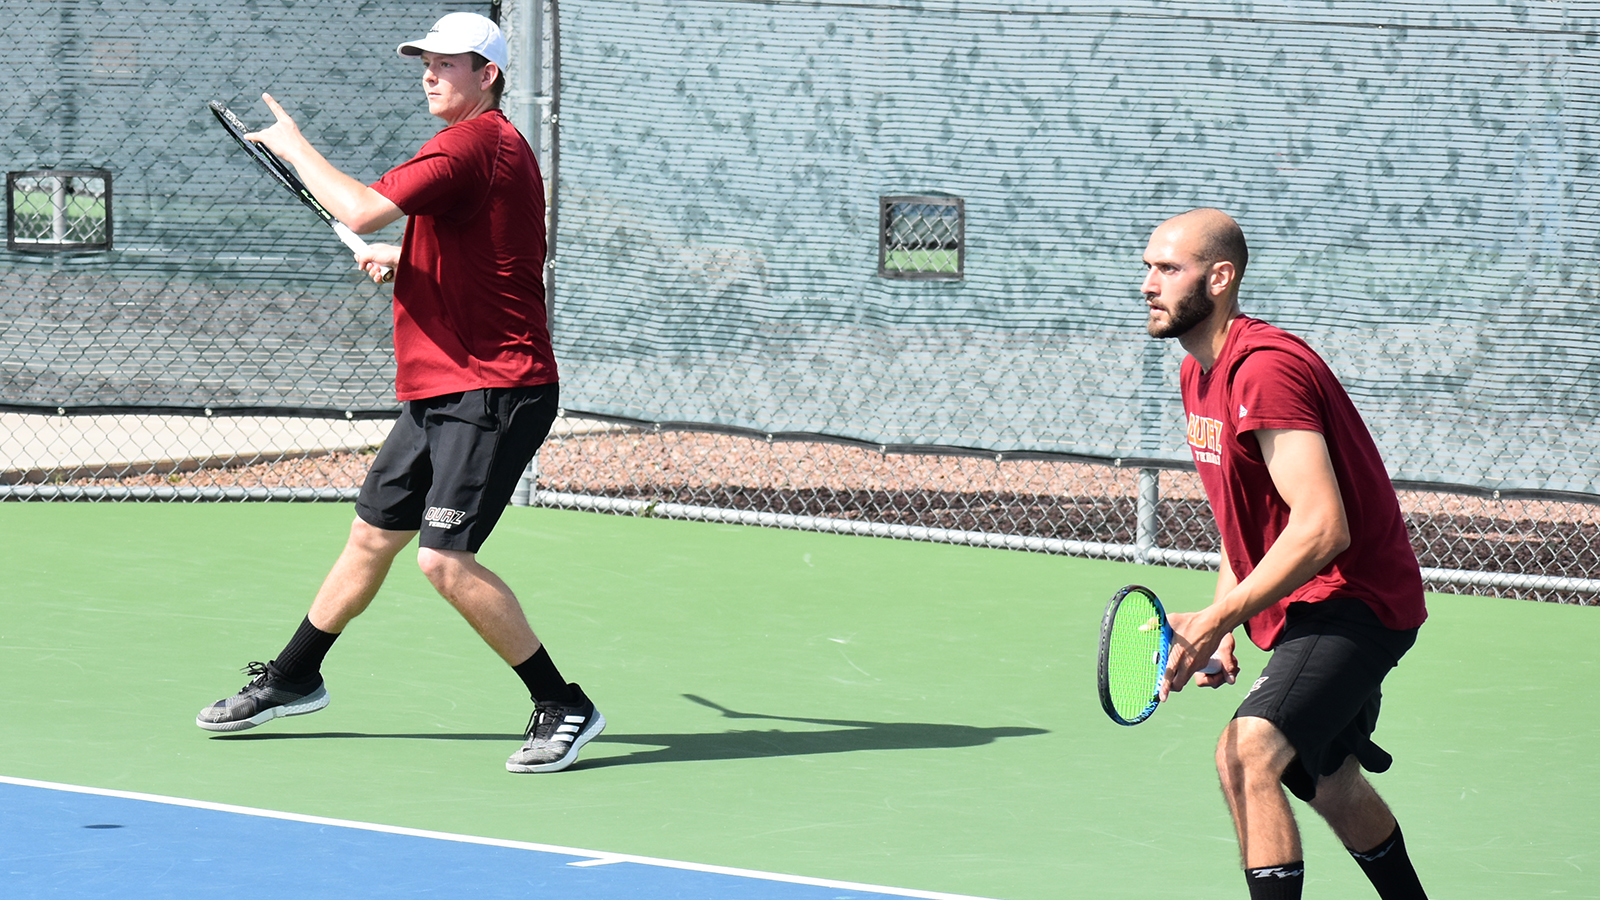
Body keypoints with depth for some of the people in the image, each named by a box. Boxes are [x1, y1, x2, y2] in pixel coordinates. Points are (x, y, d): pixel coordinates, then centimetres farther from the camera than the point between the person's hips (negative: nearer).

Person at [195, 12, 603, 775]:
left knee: (446, 559, -17)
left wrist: (294, 147, -9)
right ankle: (292, 680, 33)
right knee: (373, 535, 19)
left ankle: (564, 708, -9)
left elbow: (363, 209, -25)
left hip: (490, 395, -10)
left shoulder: (473, 143, -16)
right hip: (440, 395, 10)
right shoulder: (494, 145, 17)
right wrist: (404, 258, 18)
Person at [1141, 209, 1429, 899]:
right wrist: (1220, 624, 7)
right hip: (1307, 610, 11)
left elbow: (1322, 528, -31)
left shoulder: (1266, 369, -23)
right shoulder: (1198, 374, 9)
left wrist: (1220, 619, -29)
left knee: (1247, 753, -27)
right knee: (1334, 790, 23)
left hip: (1354, 597, -11)